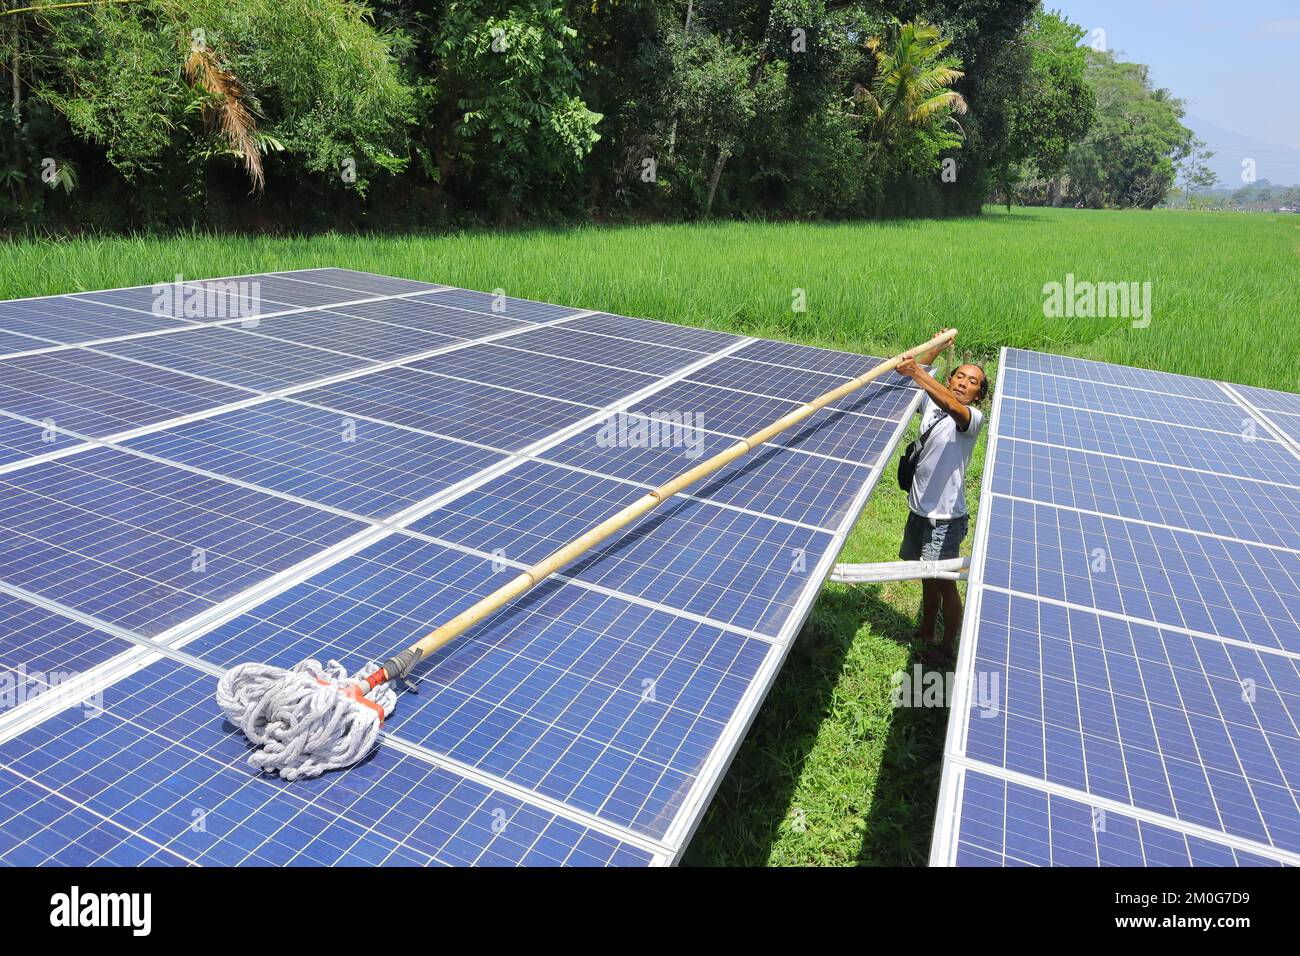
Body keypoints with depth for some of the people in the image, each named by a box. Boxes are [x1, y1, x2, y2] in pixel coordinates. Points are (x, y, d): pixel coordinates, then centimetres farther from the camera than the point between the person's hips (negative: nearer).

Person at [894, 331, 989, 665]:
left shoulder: (973, 418, -14)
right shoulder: (931, 405, 5)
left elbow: (953, 406, -37)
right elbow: (908, 371, 9)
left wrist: (918, 373, -47)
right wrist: (937, 349, -2)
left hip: (945, 516, -6)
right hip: (918, 509, 7)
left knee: (945, 583, 5)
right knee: (927, 576, 21)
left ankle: (947, 647, 22)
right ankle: (926, 633, 38)